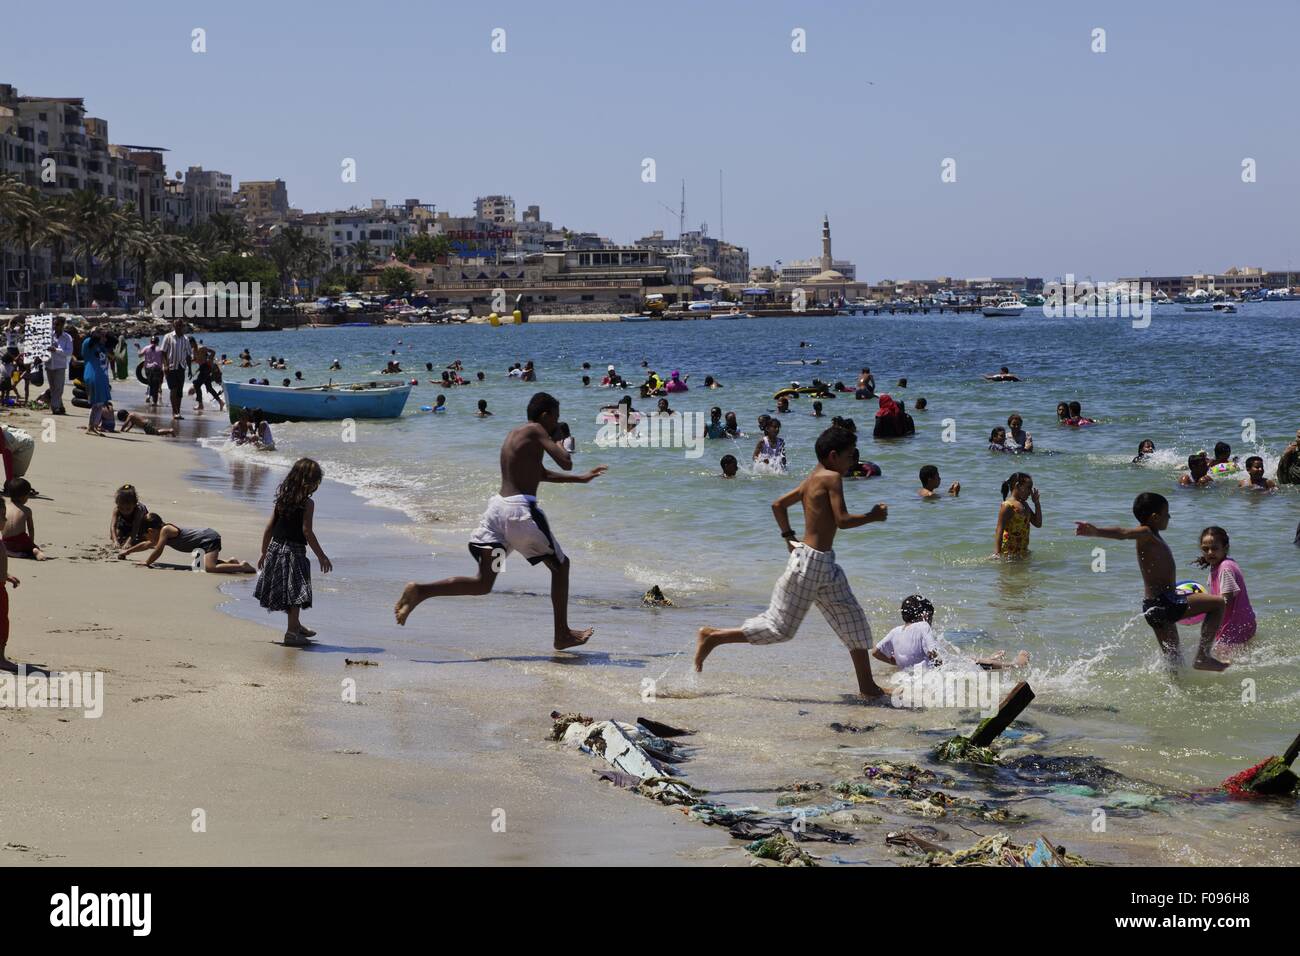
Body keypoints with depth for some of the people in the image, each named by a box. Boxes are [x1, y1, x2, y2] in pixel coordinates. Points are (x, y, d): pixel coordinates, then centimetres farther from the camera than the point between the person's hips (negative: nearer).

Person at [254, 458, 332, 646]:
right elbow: (307, 531, -18)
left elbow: (269, 527, 9)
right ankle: (292, 632, -1)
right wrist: (322, 557, -13)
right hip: (294, 551, -7)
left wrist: (264, 553, 17)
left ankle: (296, 626, 37)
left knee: (287, 589, 20)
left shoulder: (282, 498, 6)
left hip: (275, 547, 7)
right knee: (296, 591, 0)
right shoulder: (307, 503, -13)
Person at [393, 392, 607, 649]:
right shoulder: (535, 431, -2)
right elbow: (566, 463, -11)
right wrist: (566, 445, 12)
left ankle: (420, 591, -12)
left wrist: (582, 479, 44)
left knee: (482, 584, 5)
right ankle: (562, 636, 17)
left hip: (497, 505, 8)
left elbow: (543, 474, 36)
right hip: (521, 509, -8)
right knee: (560, 565, 13)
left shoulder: (513, 435, 24)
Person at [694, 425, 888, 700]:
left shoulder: (810, 481, 12)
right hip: (810, 561, -10)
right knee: (779, 627, -3)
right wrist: (873, 516, -7)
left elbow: (778, 505, 19)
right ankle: (712, 637, 7)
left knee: (855, 624, 10)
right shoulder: (832, 478, -14)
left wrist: (789, 536, 21)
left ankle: (868, 688, 15)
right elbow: (842, 520, -21)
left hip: (825, 564, 10)